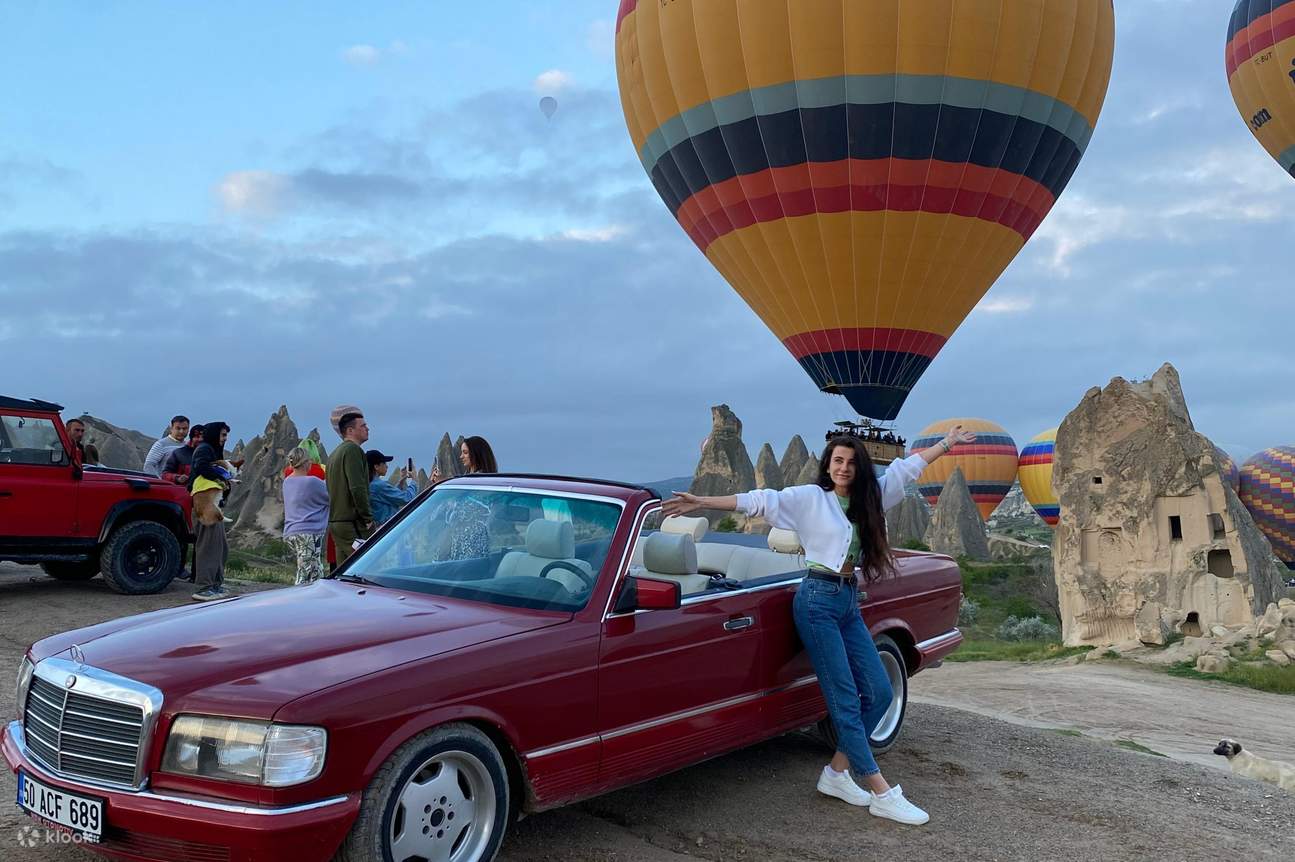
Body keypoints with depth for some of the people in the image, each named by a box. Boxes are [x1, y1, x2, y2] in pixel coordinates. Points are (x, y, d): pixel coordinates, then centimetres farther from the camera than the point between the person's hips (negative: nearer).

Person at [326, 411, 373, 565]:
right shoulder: (353, 450, -10)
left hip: (335, 522, 10)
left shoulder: (335, 453, 21)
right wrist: (368, 518, -13)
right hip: (352, 523, -10)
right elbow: (357, 488, -20)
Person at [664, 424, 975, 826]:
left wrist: (946, 443, 29)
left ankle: (836, 773, 14)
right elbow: (759, 501, -11)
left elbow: (906, 467, 21)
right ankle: (881, 794, -3)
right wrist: (701, 502, -18)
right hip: (818, 600, -7)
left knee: (879, 693, 4)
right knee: (845, 700, -6)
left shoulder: (868, 498, 12)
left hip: (849, 603, 7)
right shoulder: (810, 497, -4)